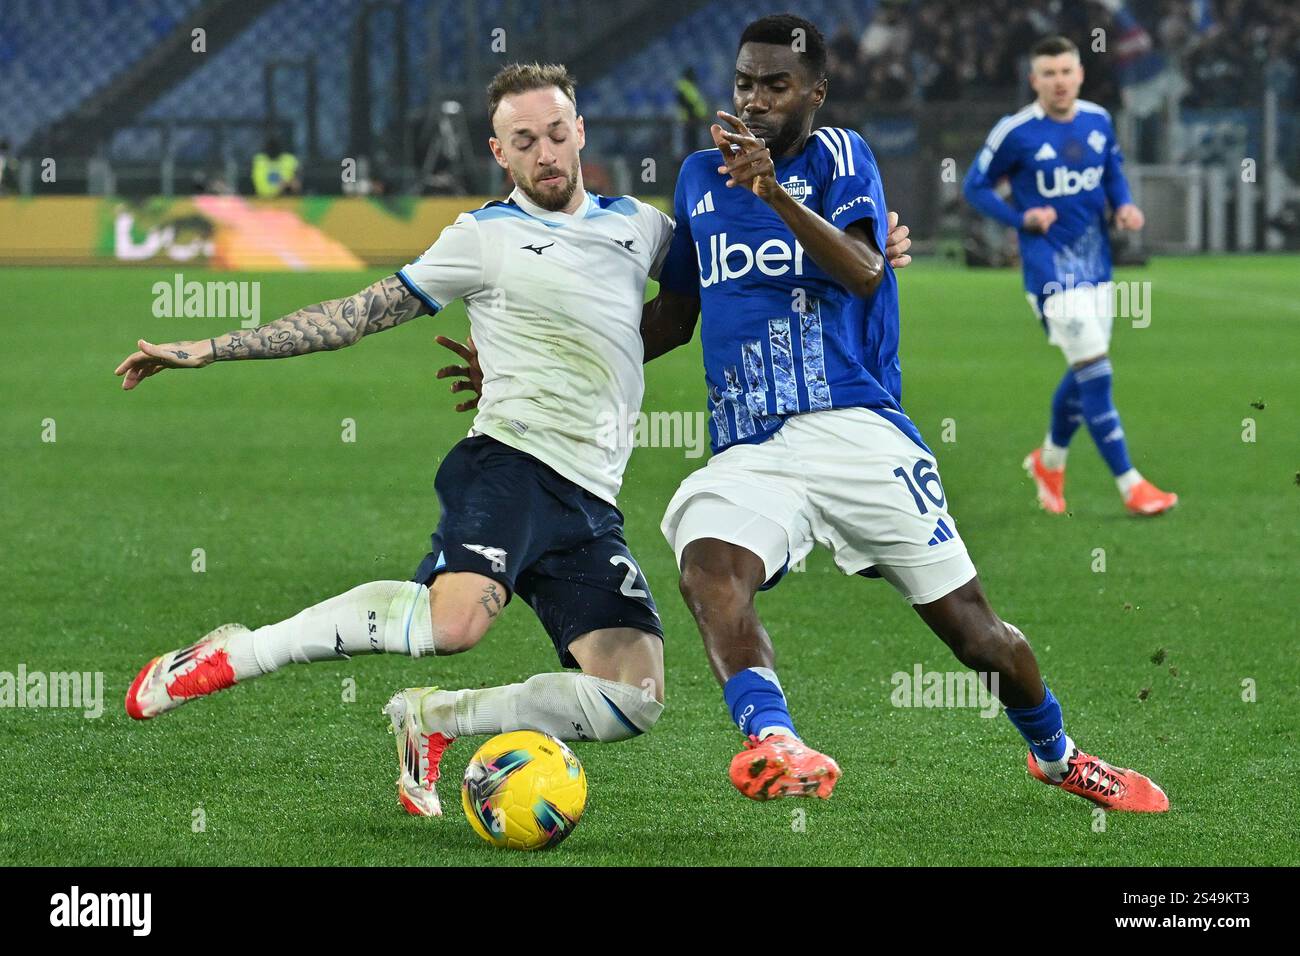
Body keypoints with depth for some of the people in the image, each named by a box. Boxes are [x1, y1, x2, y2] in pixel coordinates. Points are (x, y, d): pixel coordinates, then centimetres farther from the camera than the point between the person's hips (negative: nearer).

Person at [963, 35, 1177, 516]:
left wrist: (1124, 204, 0)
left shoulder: (1099, 121, 3)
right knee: (1094, 369, -13)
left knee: (1086, 372, 14)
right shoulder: (1015, 132, -12)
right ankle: (1130, 486, -9)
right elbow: (975, 186, -3)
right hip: (1050, 266, -6)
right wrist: (1022, 218, -17)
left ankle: (1050, 461, 38)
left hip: (1095, 260, 6)